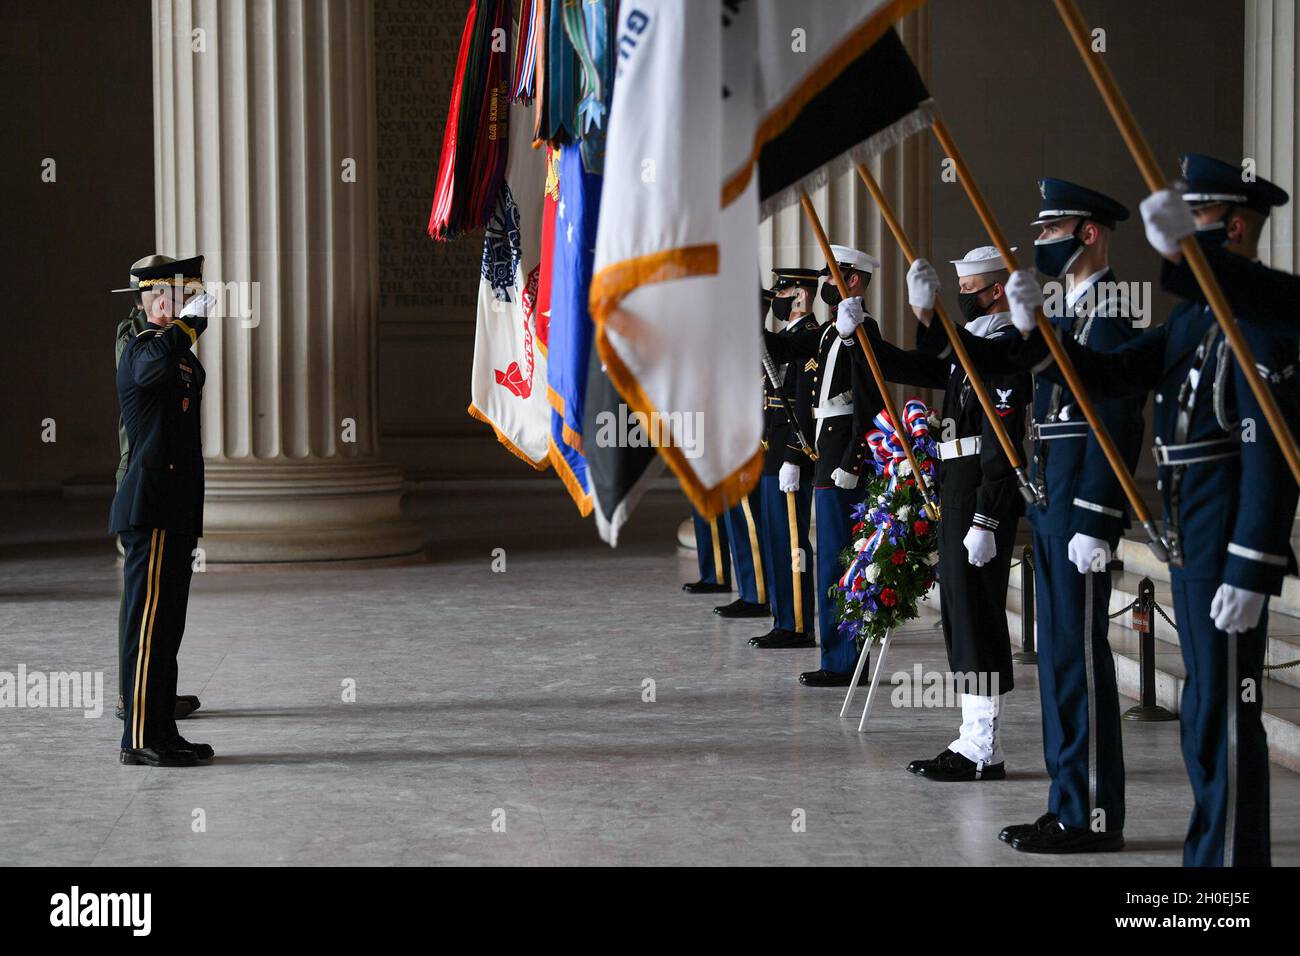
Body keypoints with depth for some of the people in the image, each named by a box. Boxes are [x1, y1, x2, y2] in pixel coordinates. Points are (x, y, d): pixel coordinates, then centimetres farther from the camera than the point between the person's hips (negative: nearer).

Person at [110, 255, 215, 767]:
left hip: (174, 513, 10)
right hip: (153, 511, -10)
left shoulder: (184, 357, 20)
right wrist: (193, 320, -28)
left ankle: (162, 732, 17)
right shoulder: (142, 349, -12)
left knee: (166, 627, 12)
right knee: (150, 623, -8)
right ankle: (141, 739, -6)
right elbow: (157, 364, -36)